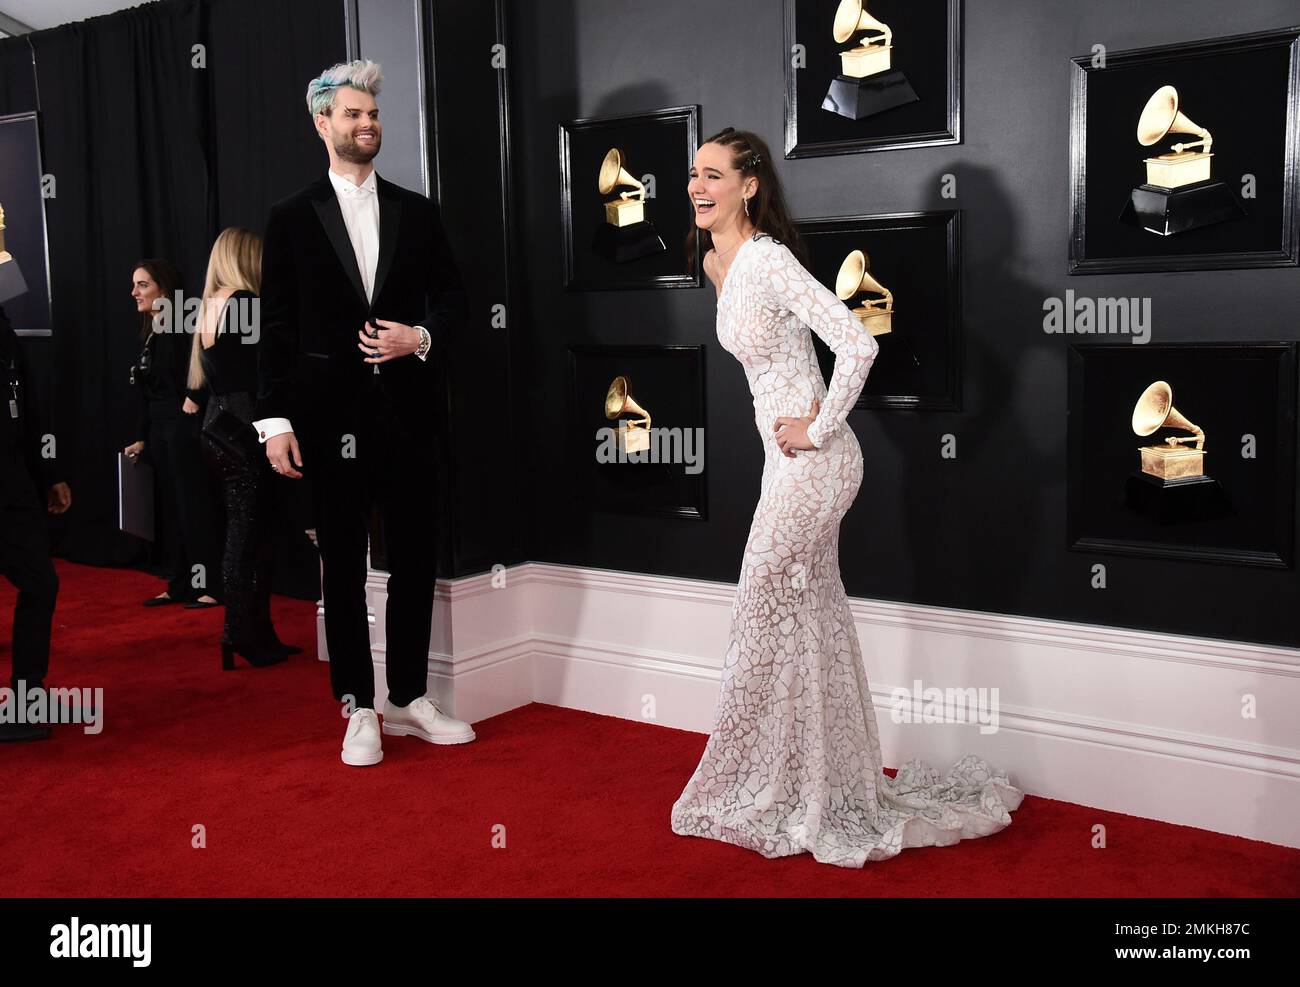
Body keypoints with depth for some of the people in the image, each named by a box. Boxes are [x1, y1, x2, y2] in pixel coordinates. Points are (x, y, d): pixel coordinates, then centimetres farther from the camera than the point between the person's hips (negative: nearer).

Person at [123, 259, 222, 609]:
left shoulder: (183, 327, -12)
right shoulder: (150, 334, 14)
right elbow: (146, 393, 17)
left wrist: (194, 399, -23)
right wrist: (140, 437, 17)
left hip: (184, 427, -9)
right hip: (158, 429, 9)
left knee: (194, 507, -4)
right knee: (172, 509, 11)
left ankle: (207, 586, 2)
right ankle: (180, 585, 18)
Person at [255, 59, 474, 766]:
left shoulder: (416, 212, 11)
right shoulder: (291, 218, 4)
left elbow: (451, 296, 13)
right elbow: (276, 327, 0)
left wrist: (422, 337, -8)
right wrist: (275, 420, -6)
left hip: (405, 409, 3)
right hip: (330, 411, -2)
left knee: (415, 556, 7)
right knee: (343, 563, 4)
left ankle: (410, 700, 20)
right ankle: (359, 708, 15)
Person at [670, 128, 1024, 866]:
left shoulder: (768, 260, -18)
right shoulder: (717, 263, 10)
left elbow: (858, 344, -27)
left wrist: (817, 430, -18)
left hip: (814, 460, -9)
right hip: (789, 459, 9)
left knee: (766, 614, -1)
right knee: (812, 618, 15)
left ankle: (770, 793, 15)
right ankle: (833, 784, 28)